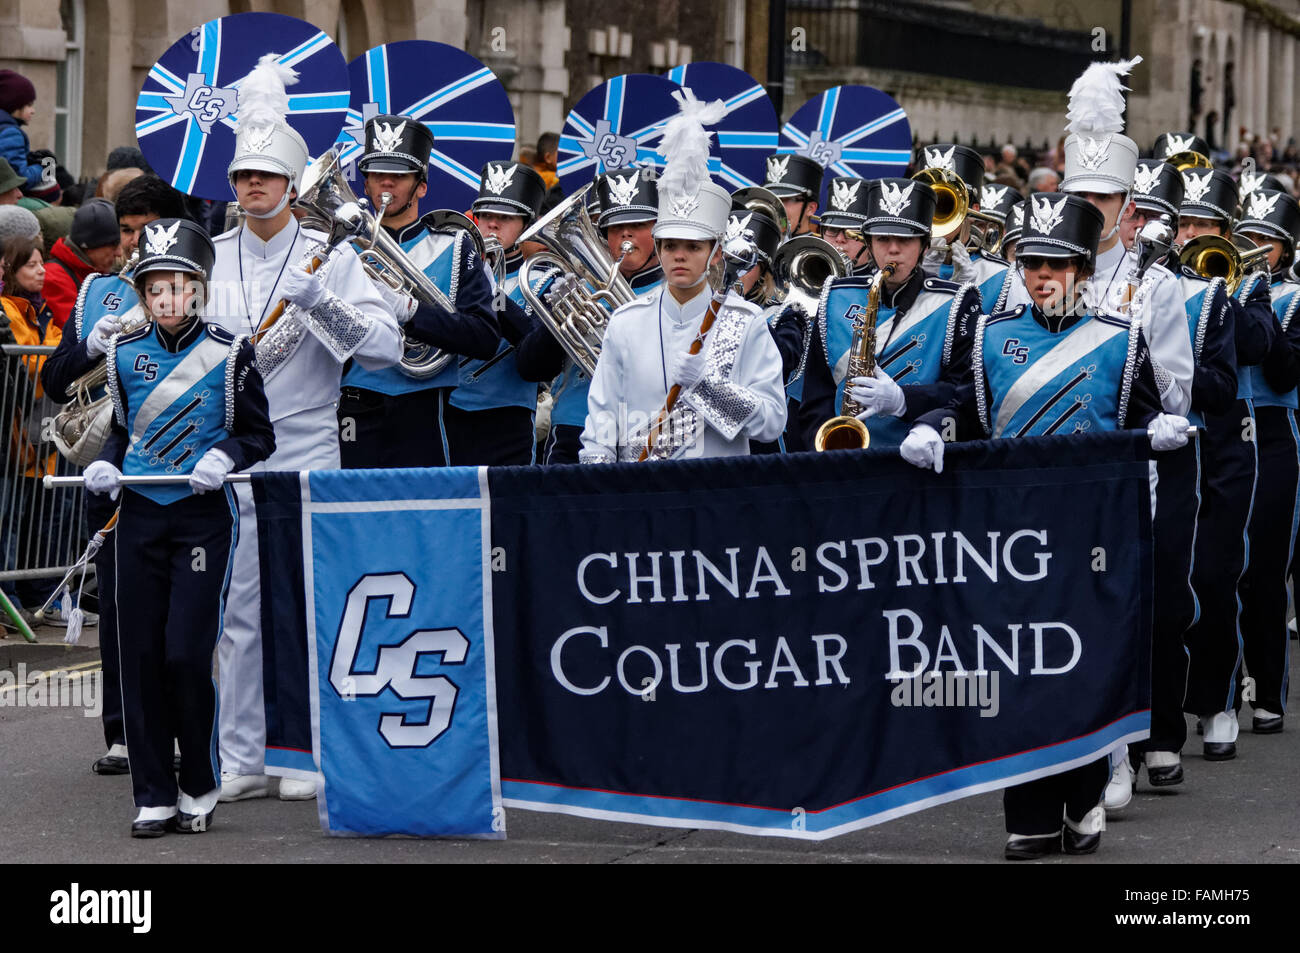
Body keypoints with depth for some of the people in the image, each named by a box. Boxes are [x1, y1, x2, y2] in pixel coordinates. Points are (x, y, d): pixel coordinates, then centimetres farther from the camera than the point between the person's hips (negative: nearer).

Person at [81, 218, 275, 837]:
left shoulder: (228, 353, -2)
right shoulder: (125, 352, 8)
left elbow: (260, 435, 3)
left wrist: (224, 456, -16)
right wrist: (108, 465, 1)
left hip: (203, 515, -3)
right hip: (139, 516, 4)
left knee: (187, 653, -10)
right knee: (141, 656, 1)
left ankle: (200, 786, 9)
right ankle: (154, 796, 10)